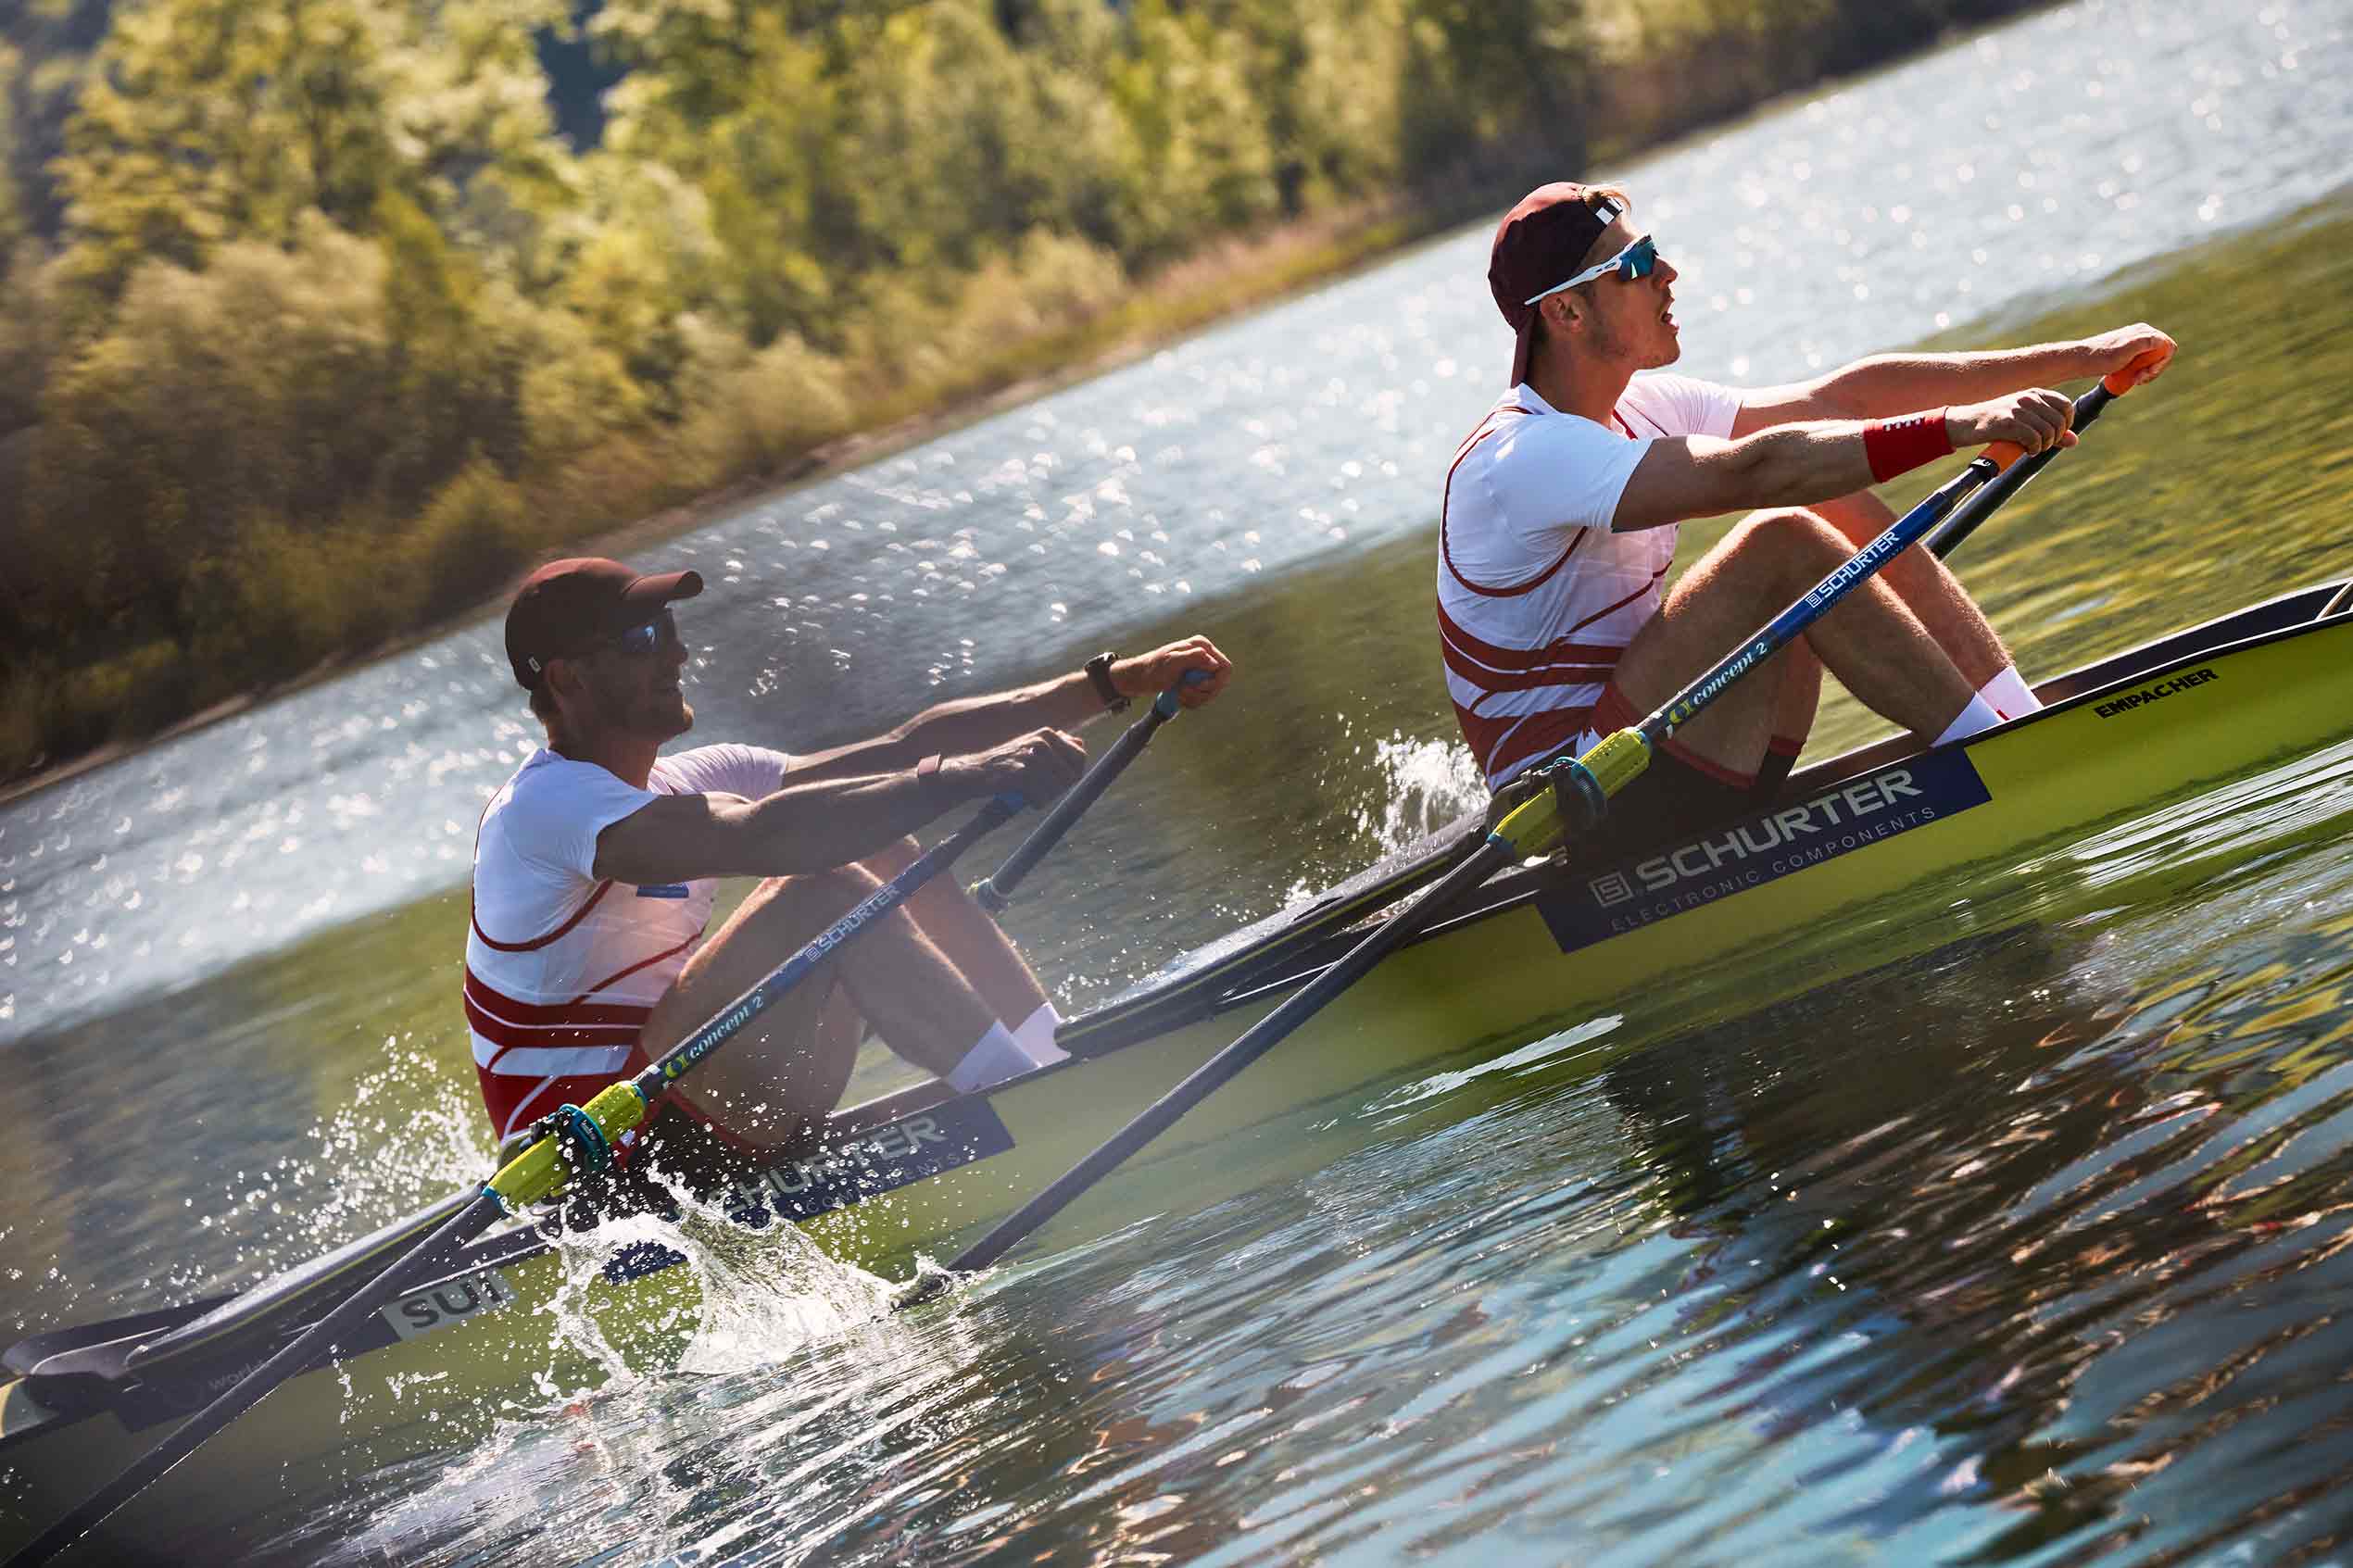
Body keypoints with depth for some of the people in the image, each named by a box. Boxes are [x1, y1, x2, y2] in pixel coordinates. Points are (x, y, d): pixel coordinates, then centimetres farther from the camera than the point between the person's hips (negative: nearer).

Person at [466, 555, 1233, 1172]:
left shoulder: (684, 782, 12)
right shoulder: (544, 806, -17)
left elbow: (904, 750, 7)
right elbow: (749, 839, -35)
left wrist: (1118, 682, 1)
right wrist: (959, 780, -44)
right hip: (603, 1166, -9)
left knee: (881, 850, 1)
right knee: (826, 891, -24)